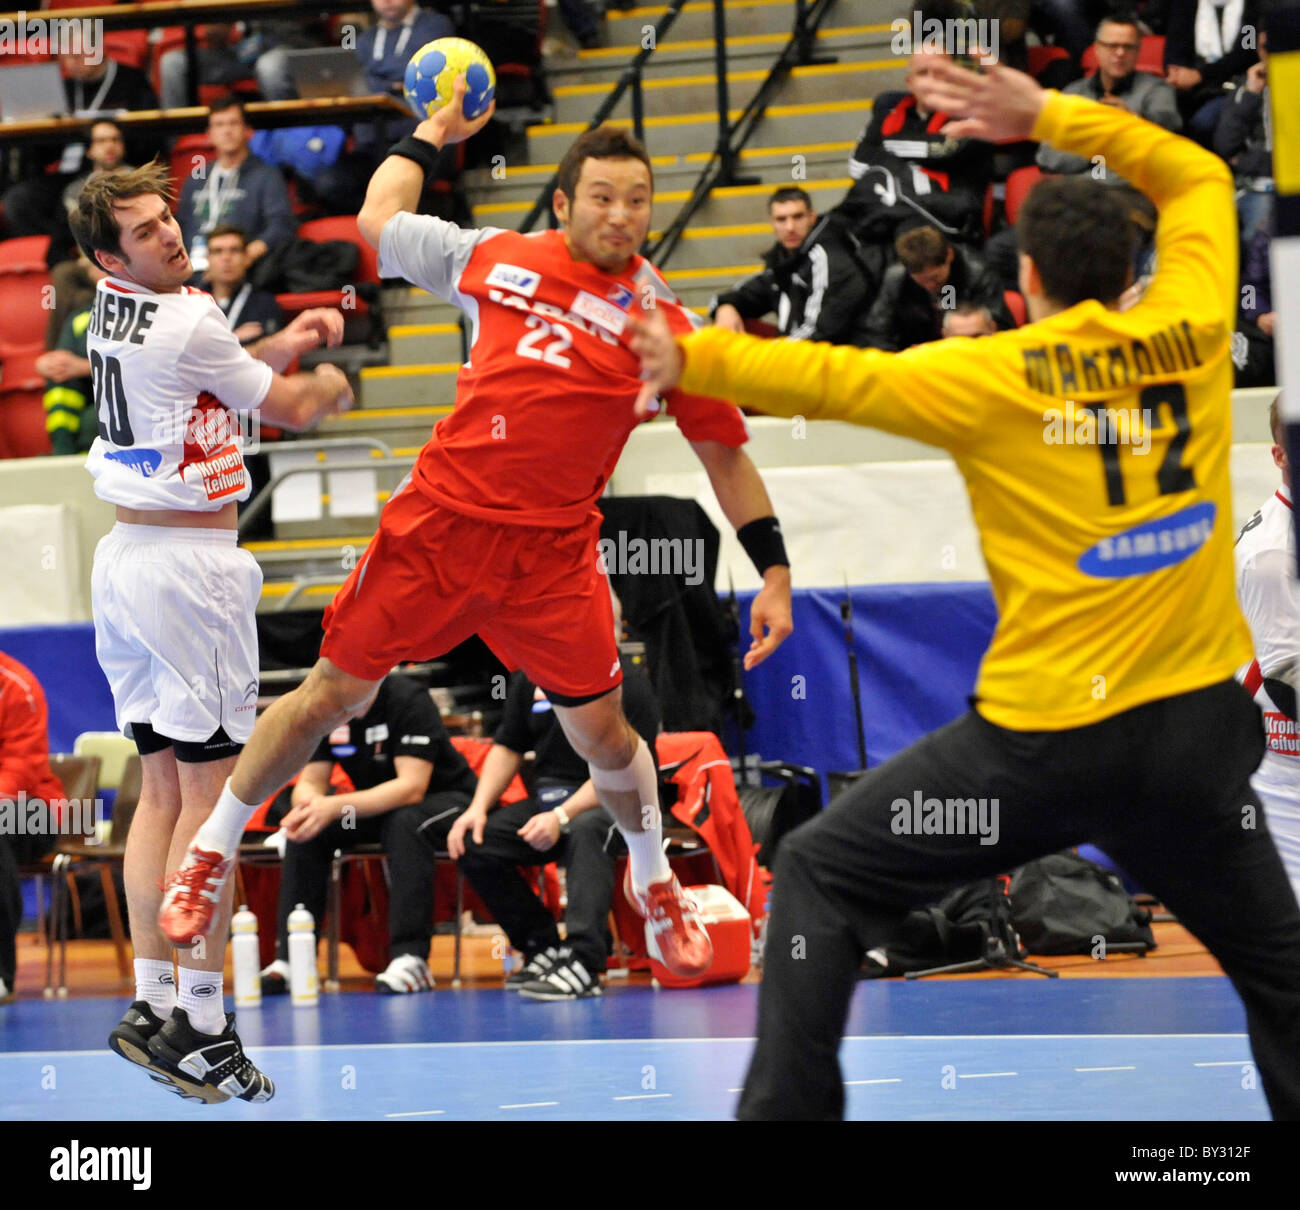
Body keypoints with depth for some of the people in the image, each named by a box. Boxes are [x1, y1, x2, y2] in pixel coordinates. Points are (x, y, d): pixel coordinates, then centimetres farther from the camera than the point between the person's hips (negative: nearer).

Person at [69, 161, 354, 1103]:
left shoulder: (115, 309, 9)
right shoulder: (188, 323, -15)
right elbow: (289, 410, 1)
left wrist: (281, 345, 12)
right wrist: (327, 385, 22)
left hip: (125, 557, 9)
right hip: (191, 565, -9)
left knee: (162, 788, 11)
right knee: (211, 793, -7)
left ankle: (151, 1002, 10)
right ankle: (199, 1026, -9)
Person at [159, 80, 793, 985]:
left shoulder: (660, 320, -2)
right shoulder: (499, 260, 3)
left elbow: (725, 452, 6)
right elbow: (378, 220, 20)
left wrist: (774, 570, 2)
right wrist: (433, 132, 27)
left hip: (552, 553, -1)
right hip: (439, 520, 1)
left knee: (601, 732, 0)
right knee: (331, 695, 3)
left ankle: (656, 883, 28)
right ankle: (213, 850, 21)